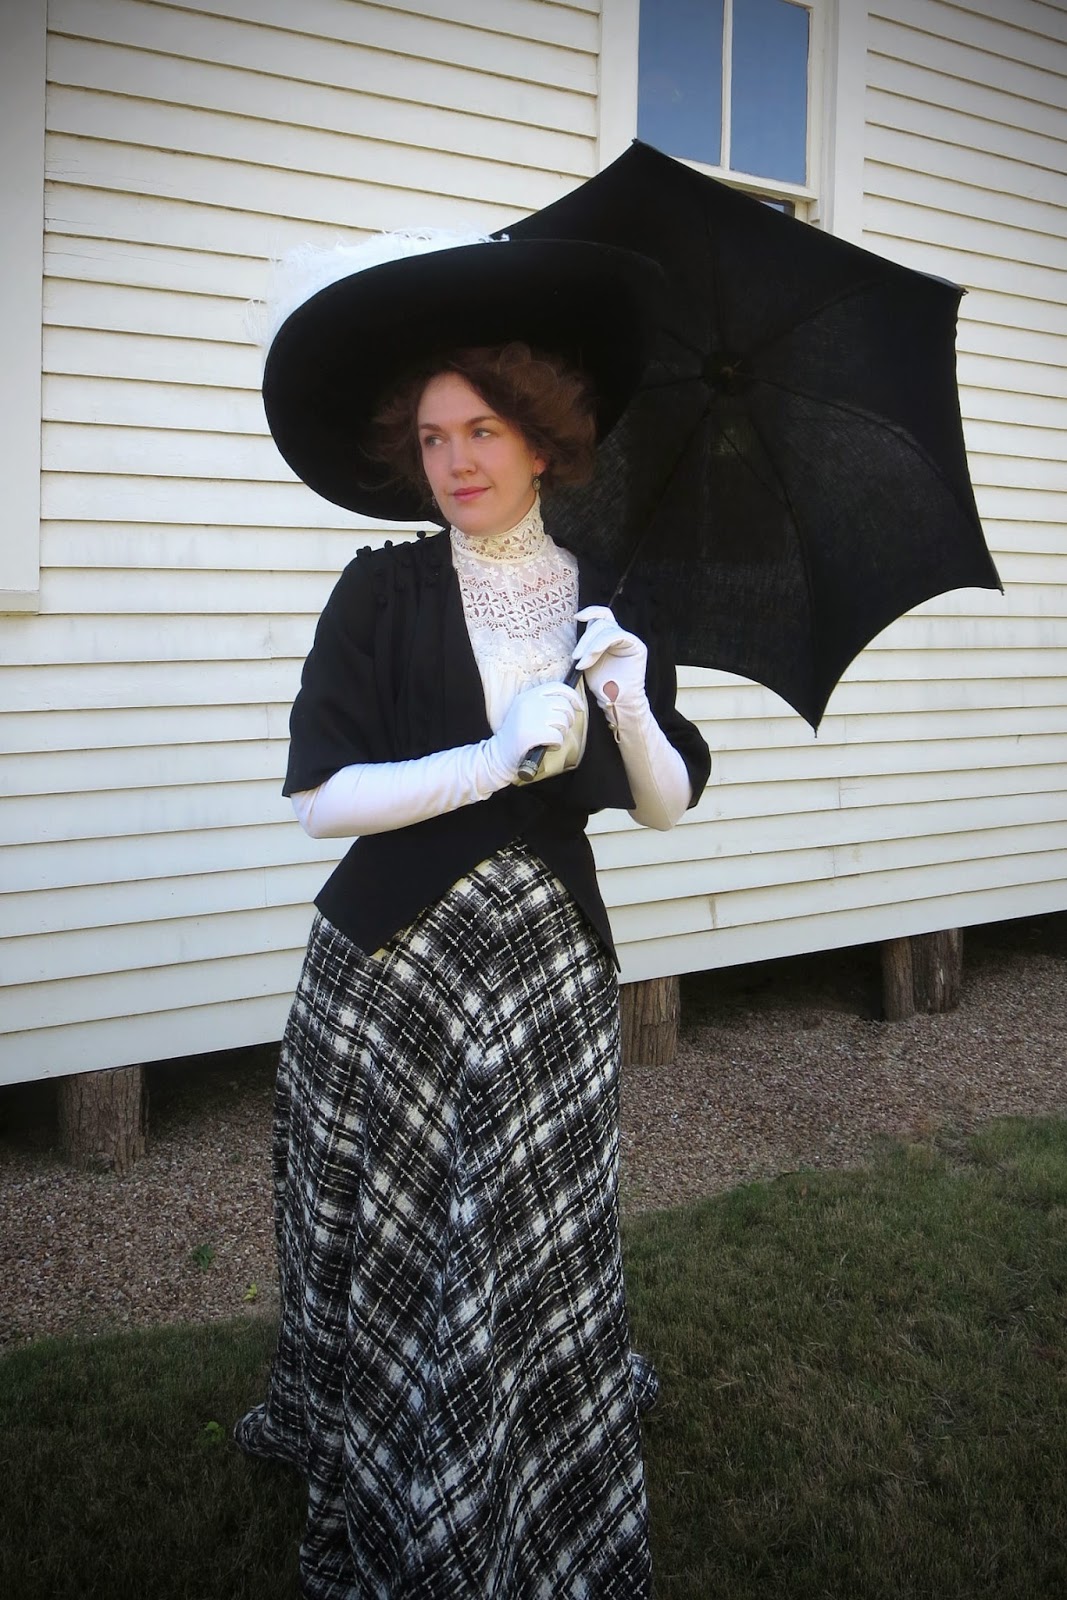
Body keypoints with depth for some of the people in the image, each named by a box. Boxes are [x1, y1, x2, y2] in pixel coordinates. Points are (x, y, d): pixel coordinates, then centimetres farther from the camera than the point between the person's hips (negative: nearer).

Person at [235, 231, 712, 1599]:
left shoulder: (609, 605, 5)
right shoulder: (386, 591, -4)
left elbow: (667, 806, 7)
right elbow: (321, 799, -11)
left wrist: (630, 707, -13)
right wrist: (494, 761, -22)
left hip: (548, 974, 2)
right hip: (389, 975, -1)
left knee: (535, 1272, 2)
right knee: (392, 1272, 10)